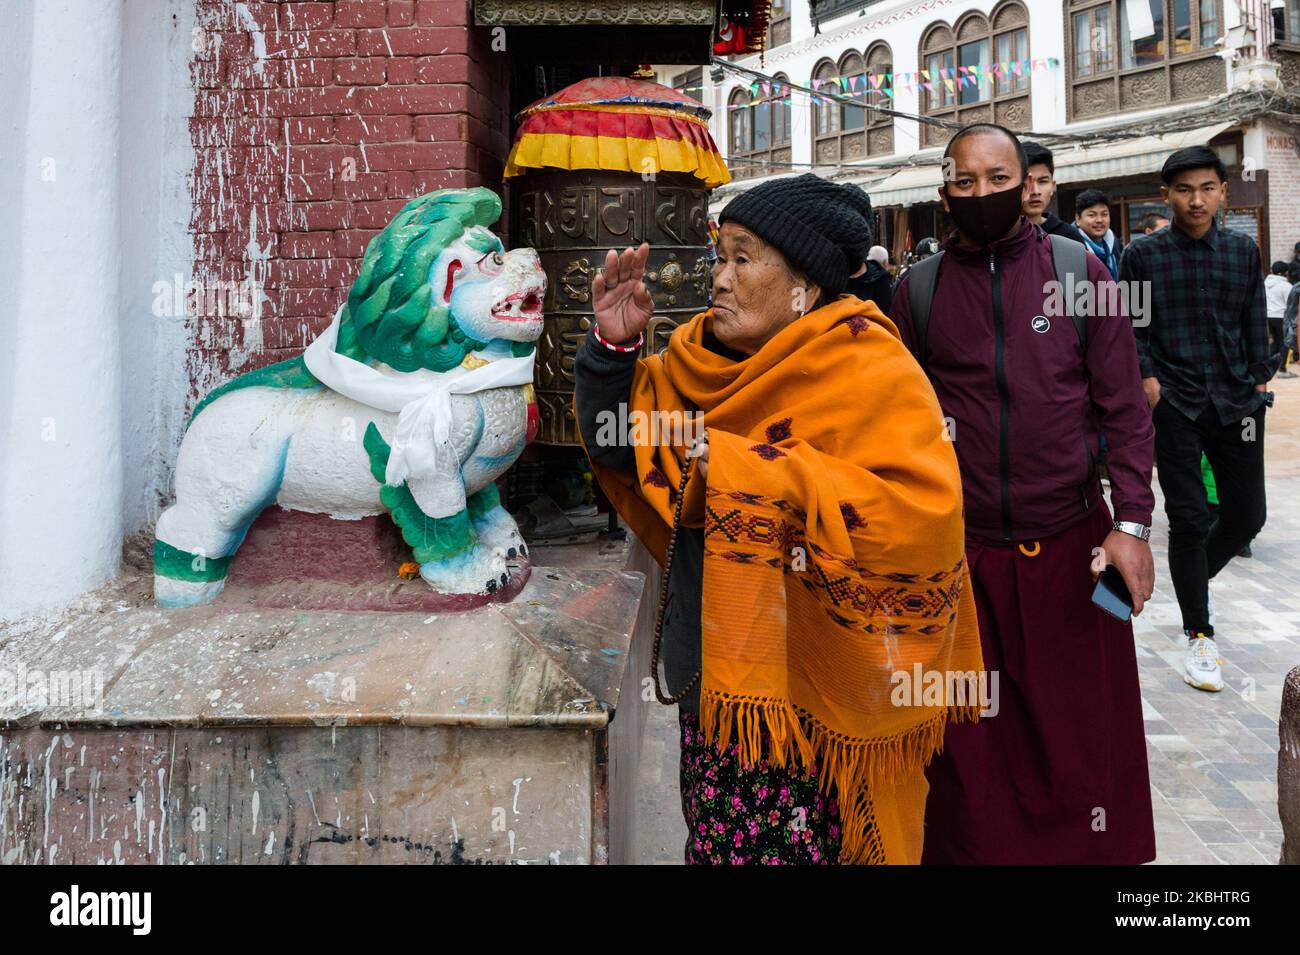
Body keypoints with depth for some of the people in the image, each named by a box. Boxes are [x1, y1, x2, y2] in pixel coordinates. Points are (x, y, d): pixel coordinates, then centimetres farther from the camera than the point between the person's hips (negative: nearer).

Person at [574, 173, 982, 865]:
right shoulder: (706, 357, 5)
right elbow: (618, 446, 9)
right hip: (716, 676, 6)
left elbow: (920, 511, -29)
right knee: (717, 839, 19)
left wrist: (746, 469, -26)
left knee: (792, 844, 4)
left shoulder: (868, 372, -14)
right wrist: (612, 346, -7)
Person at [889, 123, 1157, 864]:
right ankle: (970, 846, 32)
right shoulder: (919, 290, 3)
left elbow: (1124, 408, -1)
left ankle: (1099, 846, 31)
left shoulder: (1080, 271, 0)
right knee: (970, 744, 12)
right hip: (960, 552, 1)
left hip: (1069, 547, -1)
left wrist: (1132, 523, -9)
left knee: (1085, 733, 10)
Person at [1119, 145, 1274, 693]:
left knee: (1247, 514, 7)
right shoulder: (1143, 255, 0)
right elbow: (1129, 328, 0)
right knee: (1189, 519, -1)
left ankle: (1195, 578, 36)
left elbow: (1255, 323, 12)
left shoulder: (1244, 250, 9)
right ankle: (1198, 635, 12)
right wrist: (1147, 378, -12)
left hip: (1235, 401, 3)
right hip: (1174, 404, -3)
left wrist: (1259, 380, 5)